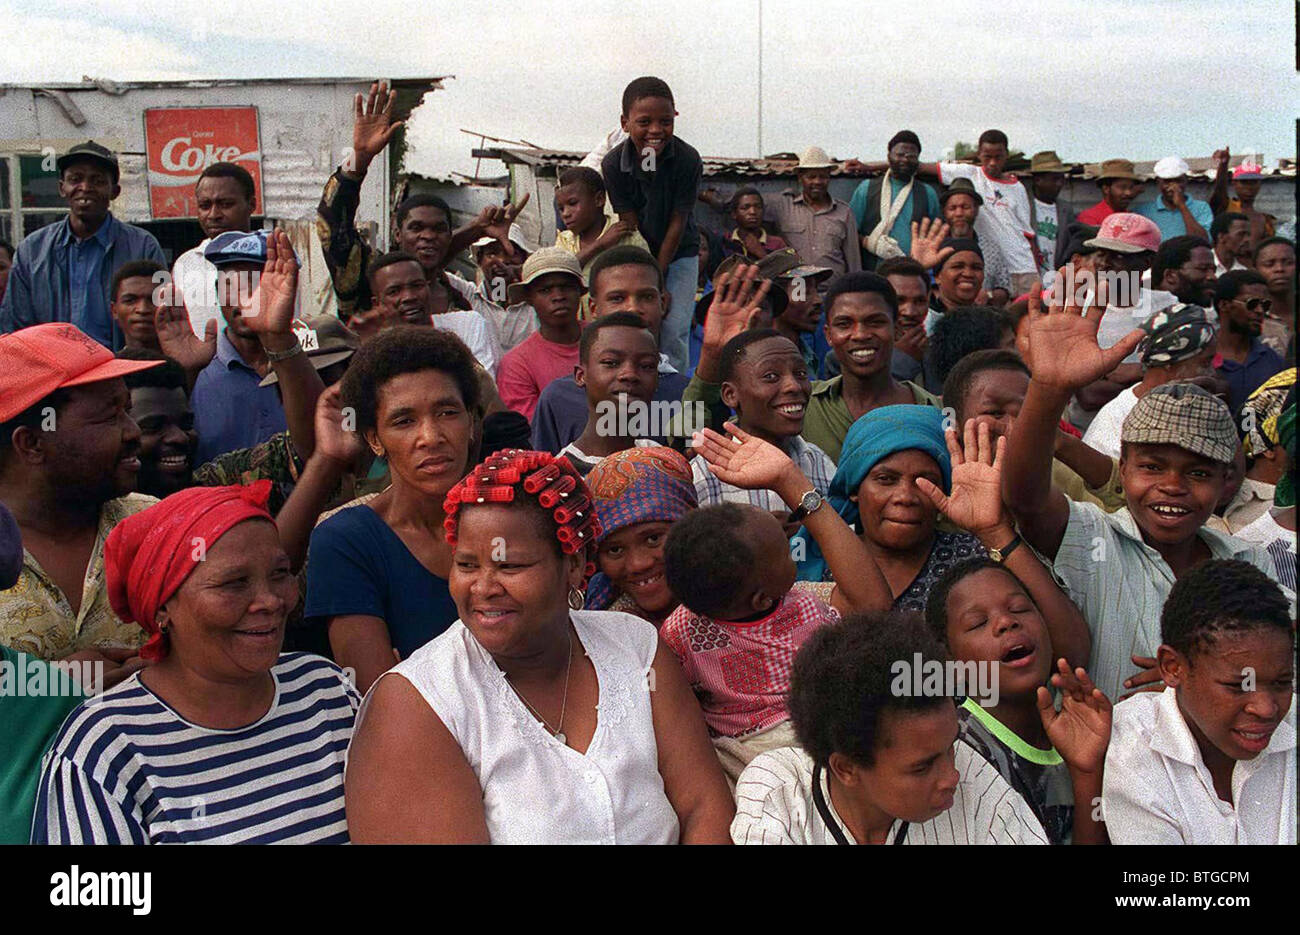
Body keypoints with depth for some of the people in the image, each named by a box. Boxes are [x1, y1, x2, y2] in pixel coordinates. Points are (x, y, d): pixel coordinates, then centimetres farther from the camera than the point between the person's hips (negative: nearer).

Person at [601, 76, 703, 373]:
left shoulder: (688, 159, -21)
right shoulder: (613, 164, -18)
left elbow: (677, 223, -15)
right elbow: (631, 227, -15)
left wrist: (658, 278, -13)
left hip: (679, 253, 0)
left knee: (673, 333, -8)